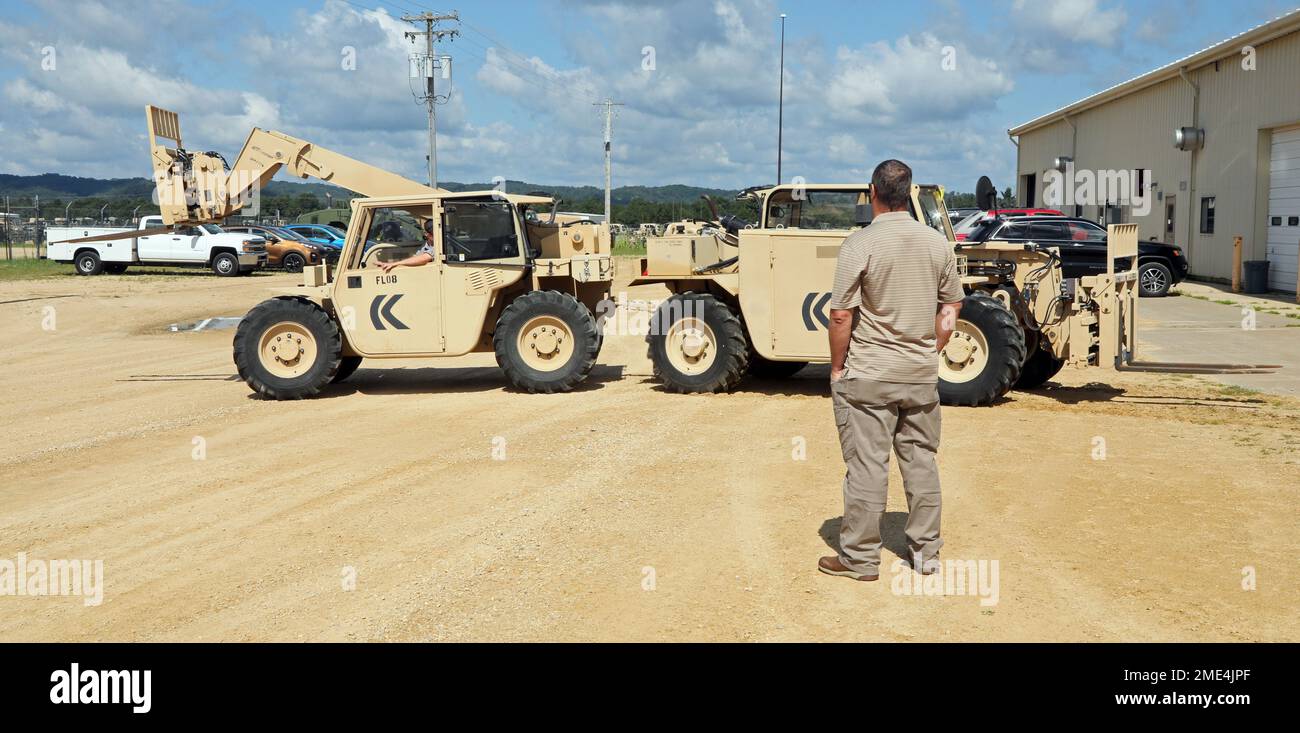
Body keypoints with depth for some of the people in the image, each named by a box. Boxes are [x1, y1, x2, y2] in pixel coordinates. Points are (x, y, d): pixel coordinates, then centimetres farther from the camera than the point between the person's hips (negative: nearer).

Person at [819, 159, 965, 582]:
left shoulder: (860, 244, -13)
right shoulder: (938, 243, 3)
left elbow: (841, 315, -14)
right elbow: (951, 309, 10)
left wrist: (837, 368, -3)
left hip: (868, 375, -5)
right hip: (922, 374, 5)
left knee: (867, 465, 1)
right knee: (922, 460, 13)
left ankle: (860, 559, 9)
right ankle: (925, 552, 23)